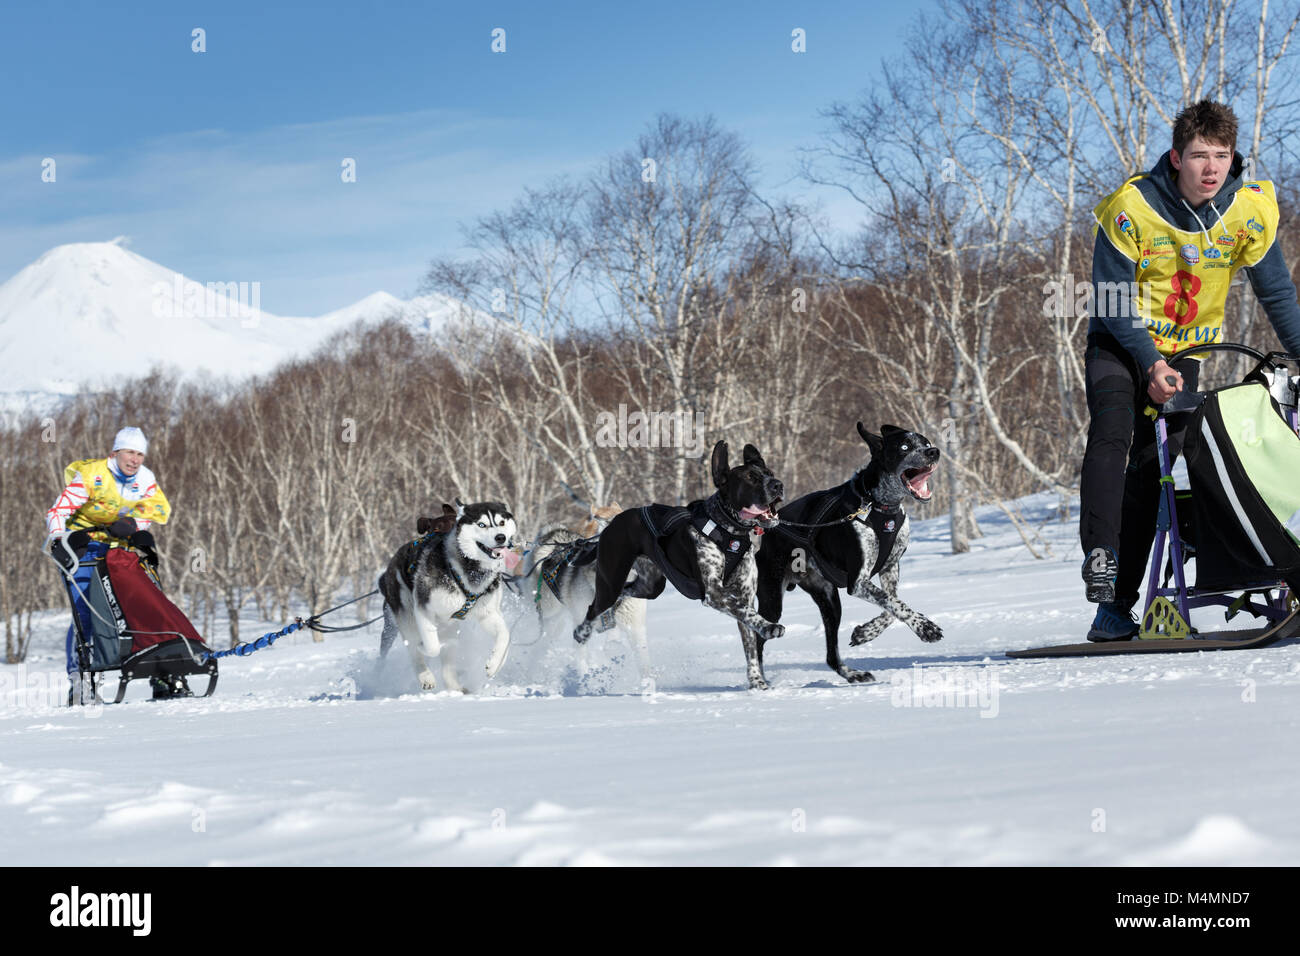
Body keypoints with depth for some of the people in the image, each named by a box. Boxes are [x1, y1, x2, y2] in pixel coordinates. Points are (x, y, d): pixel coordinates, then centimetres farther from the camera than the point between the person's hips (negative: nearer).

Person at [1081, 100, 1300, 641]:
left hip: (1183, 350, 2)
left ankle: (1117, 605, -10)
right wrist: (1149, 364, -26)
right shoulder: (1131, 208, -22)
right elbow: (1113, 301, -17)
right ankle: (1100, 556, -32)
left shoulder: (1251, 210, -14)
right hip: (1120, 343, -2)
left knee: (1155, 462, -9)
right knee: (1112, 433, -28)